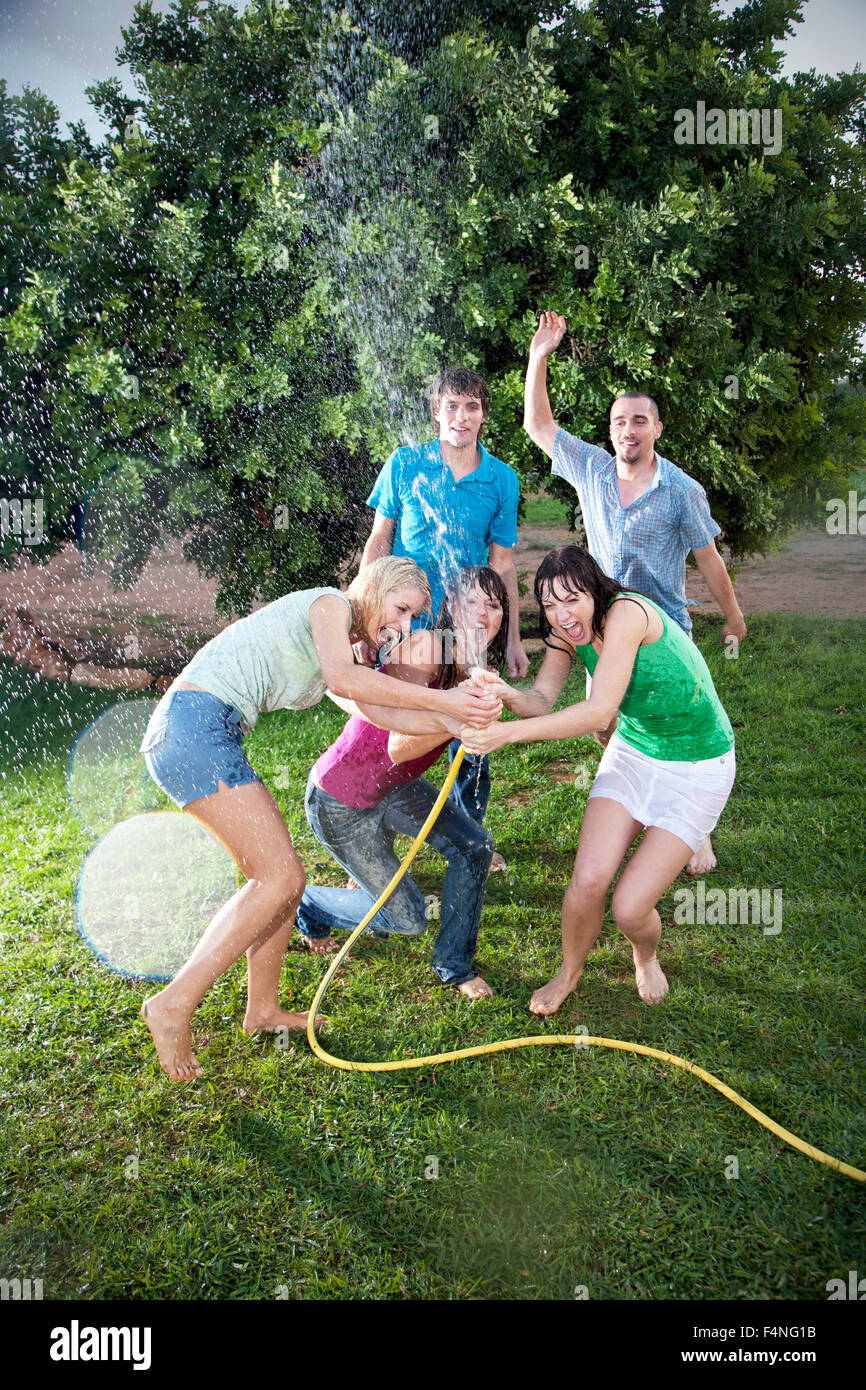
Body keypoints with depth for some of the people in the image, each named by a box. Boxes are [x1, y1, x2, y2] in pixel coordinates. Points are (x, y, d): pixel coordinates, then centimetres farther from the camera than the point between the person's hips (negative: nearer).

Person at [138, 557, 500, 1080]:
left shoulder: (348, 644, 25)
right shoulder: (331, 604, -4)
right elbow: (342, 678, -22)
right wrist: (440, 701, -23)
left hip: (198, 736, 10)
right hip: (194, 723, -10)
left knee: (283, 876, 11)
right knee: (278, 878, -12)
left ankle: (263, 1009, 23)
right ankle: (175, 1004, -6)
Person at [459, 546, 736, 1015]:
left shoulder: (626, 612, -28)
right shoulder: (567, 630, -5)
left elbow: (598, 712, -35)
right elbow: (542, 699, -13)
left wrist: (510, 733, -40)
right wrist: (508, 696, -36)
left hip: (697, 768, -5)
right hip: (632, 752, 5)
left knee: (629, 908, -11)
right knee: (588, 880, -12)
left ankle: (646, 958, 27)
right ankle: (569, 972, 19)